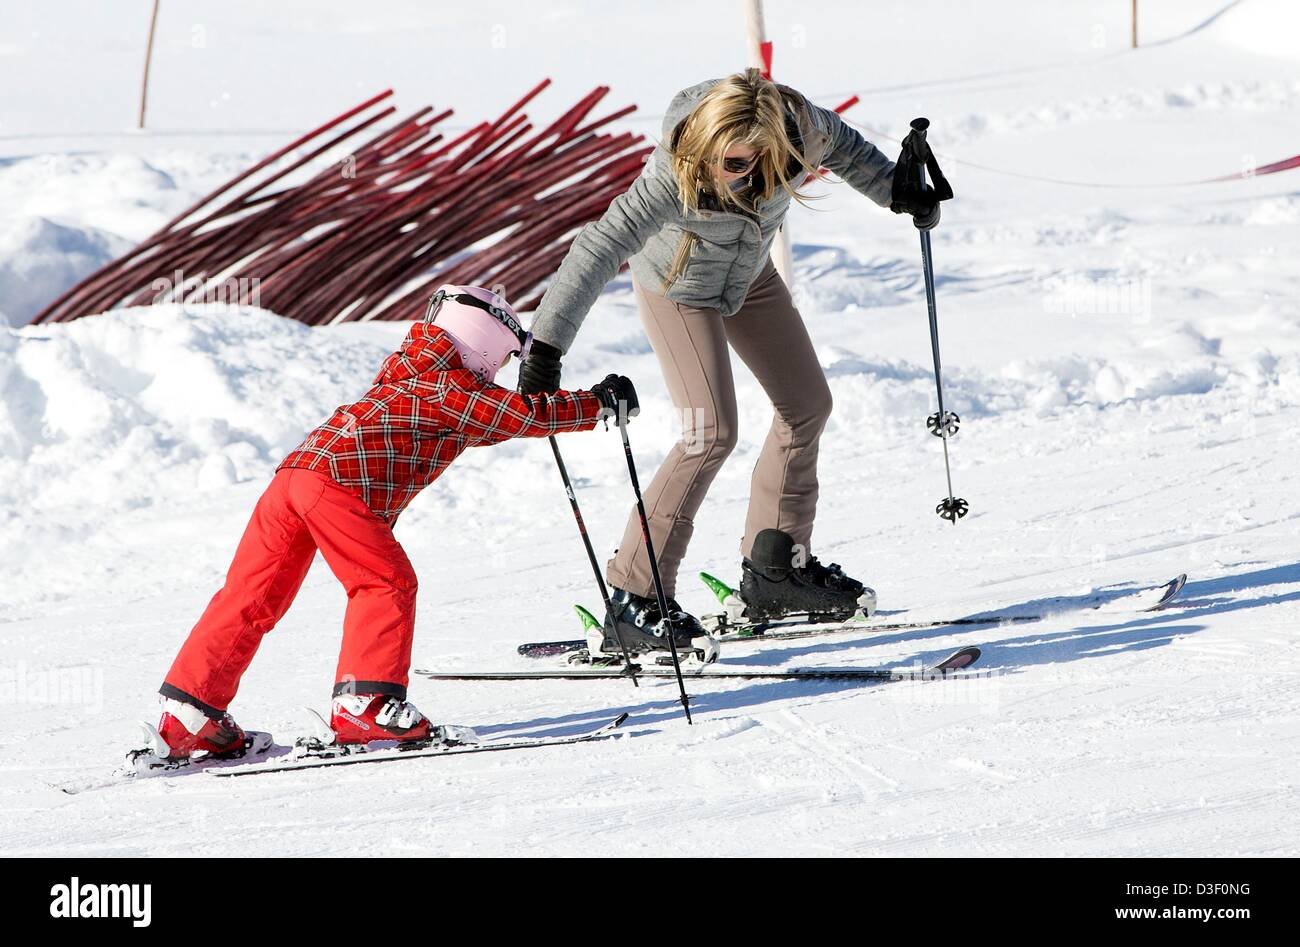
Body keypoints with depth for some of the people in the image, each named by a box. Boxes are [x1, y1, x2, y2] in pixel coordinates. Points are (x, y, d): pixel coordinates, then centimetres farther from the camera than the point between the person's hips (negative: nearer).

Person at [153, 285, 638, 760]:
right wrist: (599, 402, 9)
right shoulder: (452, 390, 3)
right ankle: (365, 702, -8)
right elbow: (526, 415, -1)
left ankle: (188, 708, 7)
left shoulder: (417, 378, 30)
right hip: (339, 483, -9)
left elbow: (479, 426, 46)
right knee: (387, 583, -1)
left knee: (253, 597, 8)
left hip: (292, 473, 9)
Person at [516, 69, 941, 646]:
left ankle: (774, 566, 24)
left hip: (749, 274, 6)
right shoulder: (672, 177, -42)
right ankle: (634, 595, -13)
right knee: (712, 433, -18)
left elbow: (841, 145, -5)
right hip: (678, 289, -6)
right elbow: (598, 250, -46)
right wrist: (546, 346, -52)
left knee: (807, 404, 10)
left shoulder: (797, 130, -30)